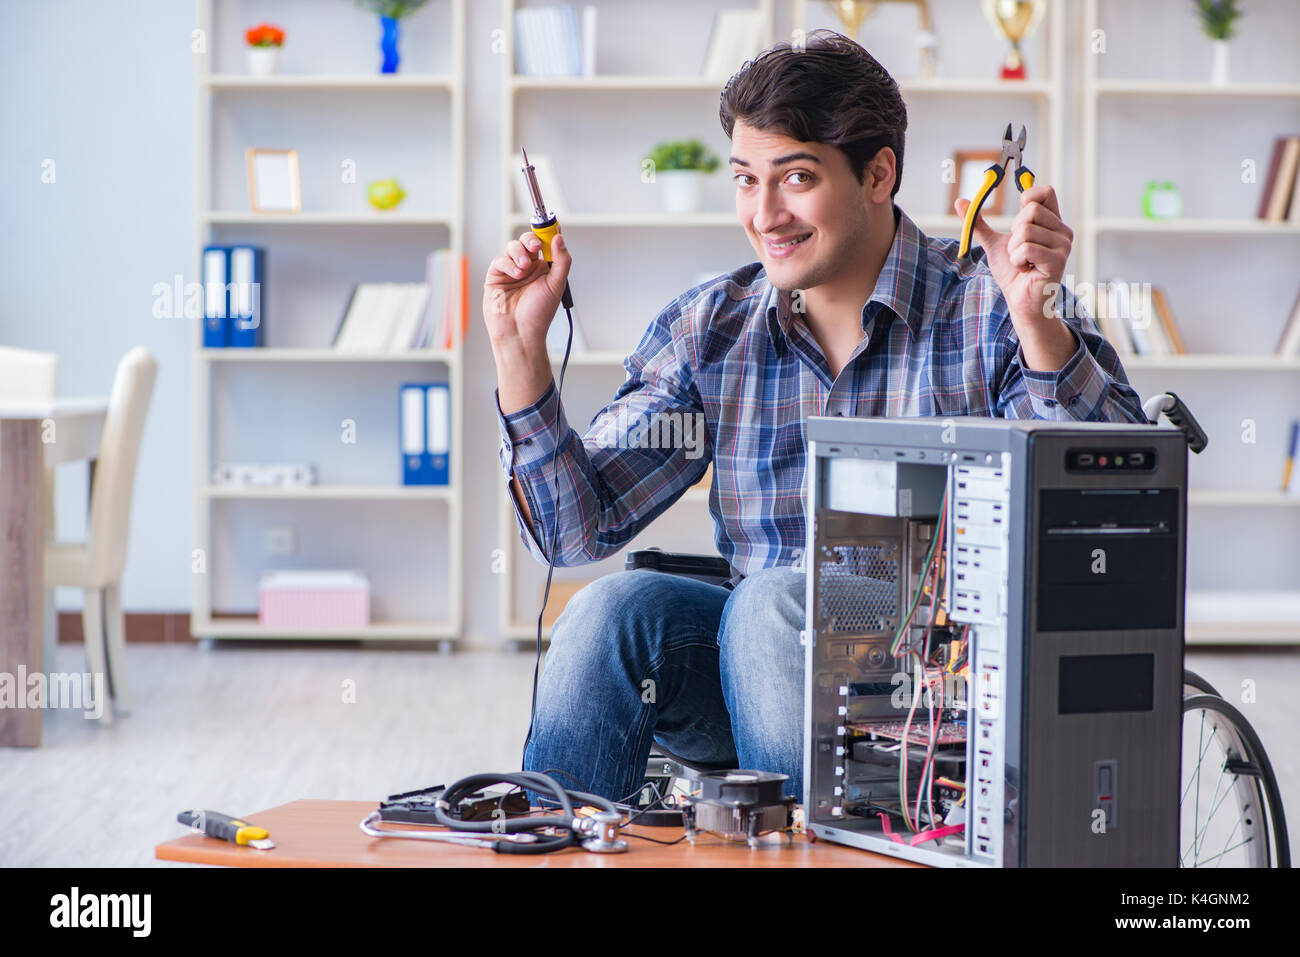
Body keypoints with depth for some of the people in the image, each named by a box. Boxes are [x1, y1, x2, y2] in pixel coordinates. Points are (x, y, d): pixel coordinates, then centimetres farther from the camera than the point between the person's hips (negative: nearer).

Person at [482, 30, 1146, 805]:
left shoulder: (989, 310, -4)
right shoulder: (708, 331, 9)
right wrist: (521, 350, -3)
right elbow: (578, 529, 9)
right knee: (615, 609, -24)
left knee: (770, 601, -31)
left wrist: (1037, 320, -31)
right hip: (764, 653, 4)